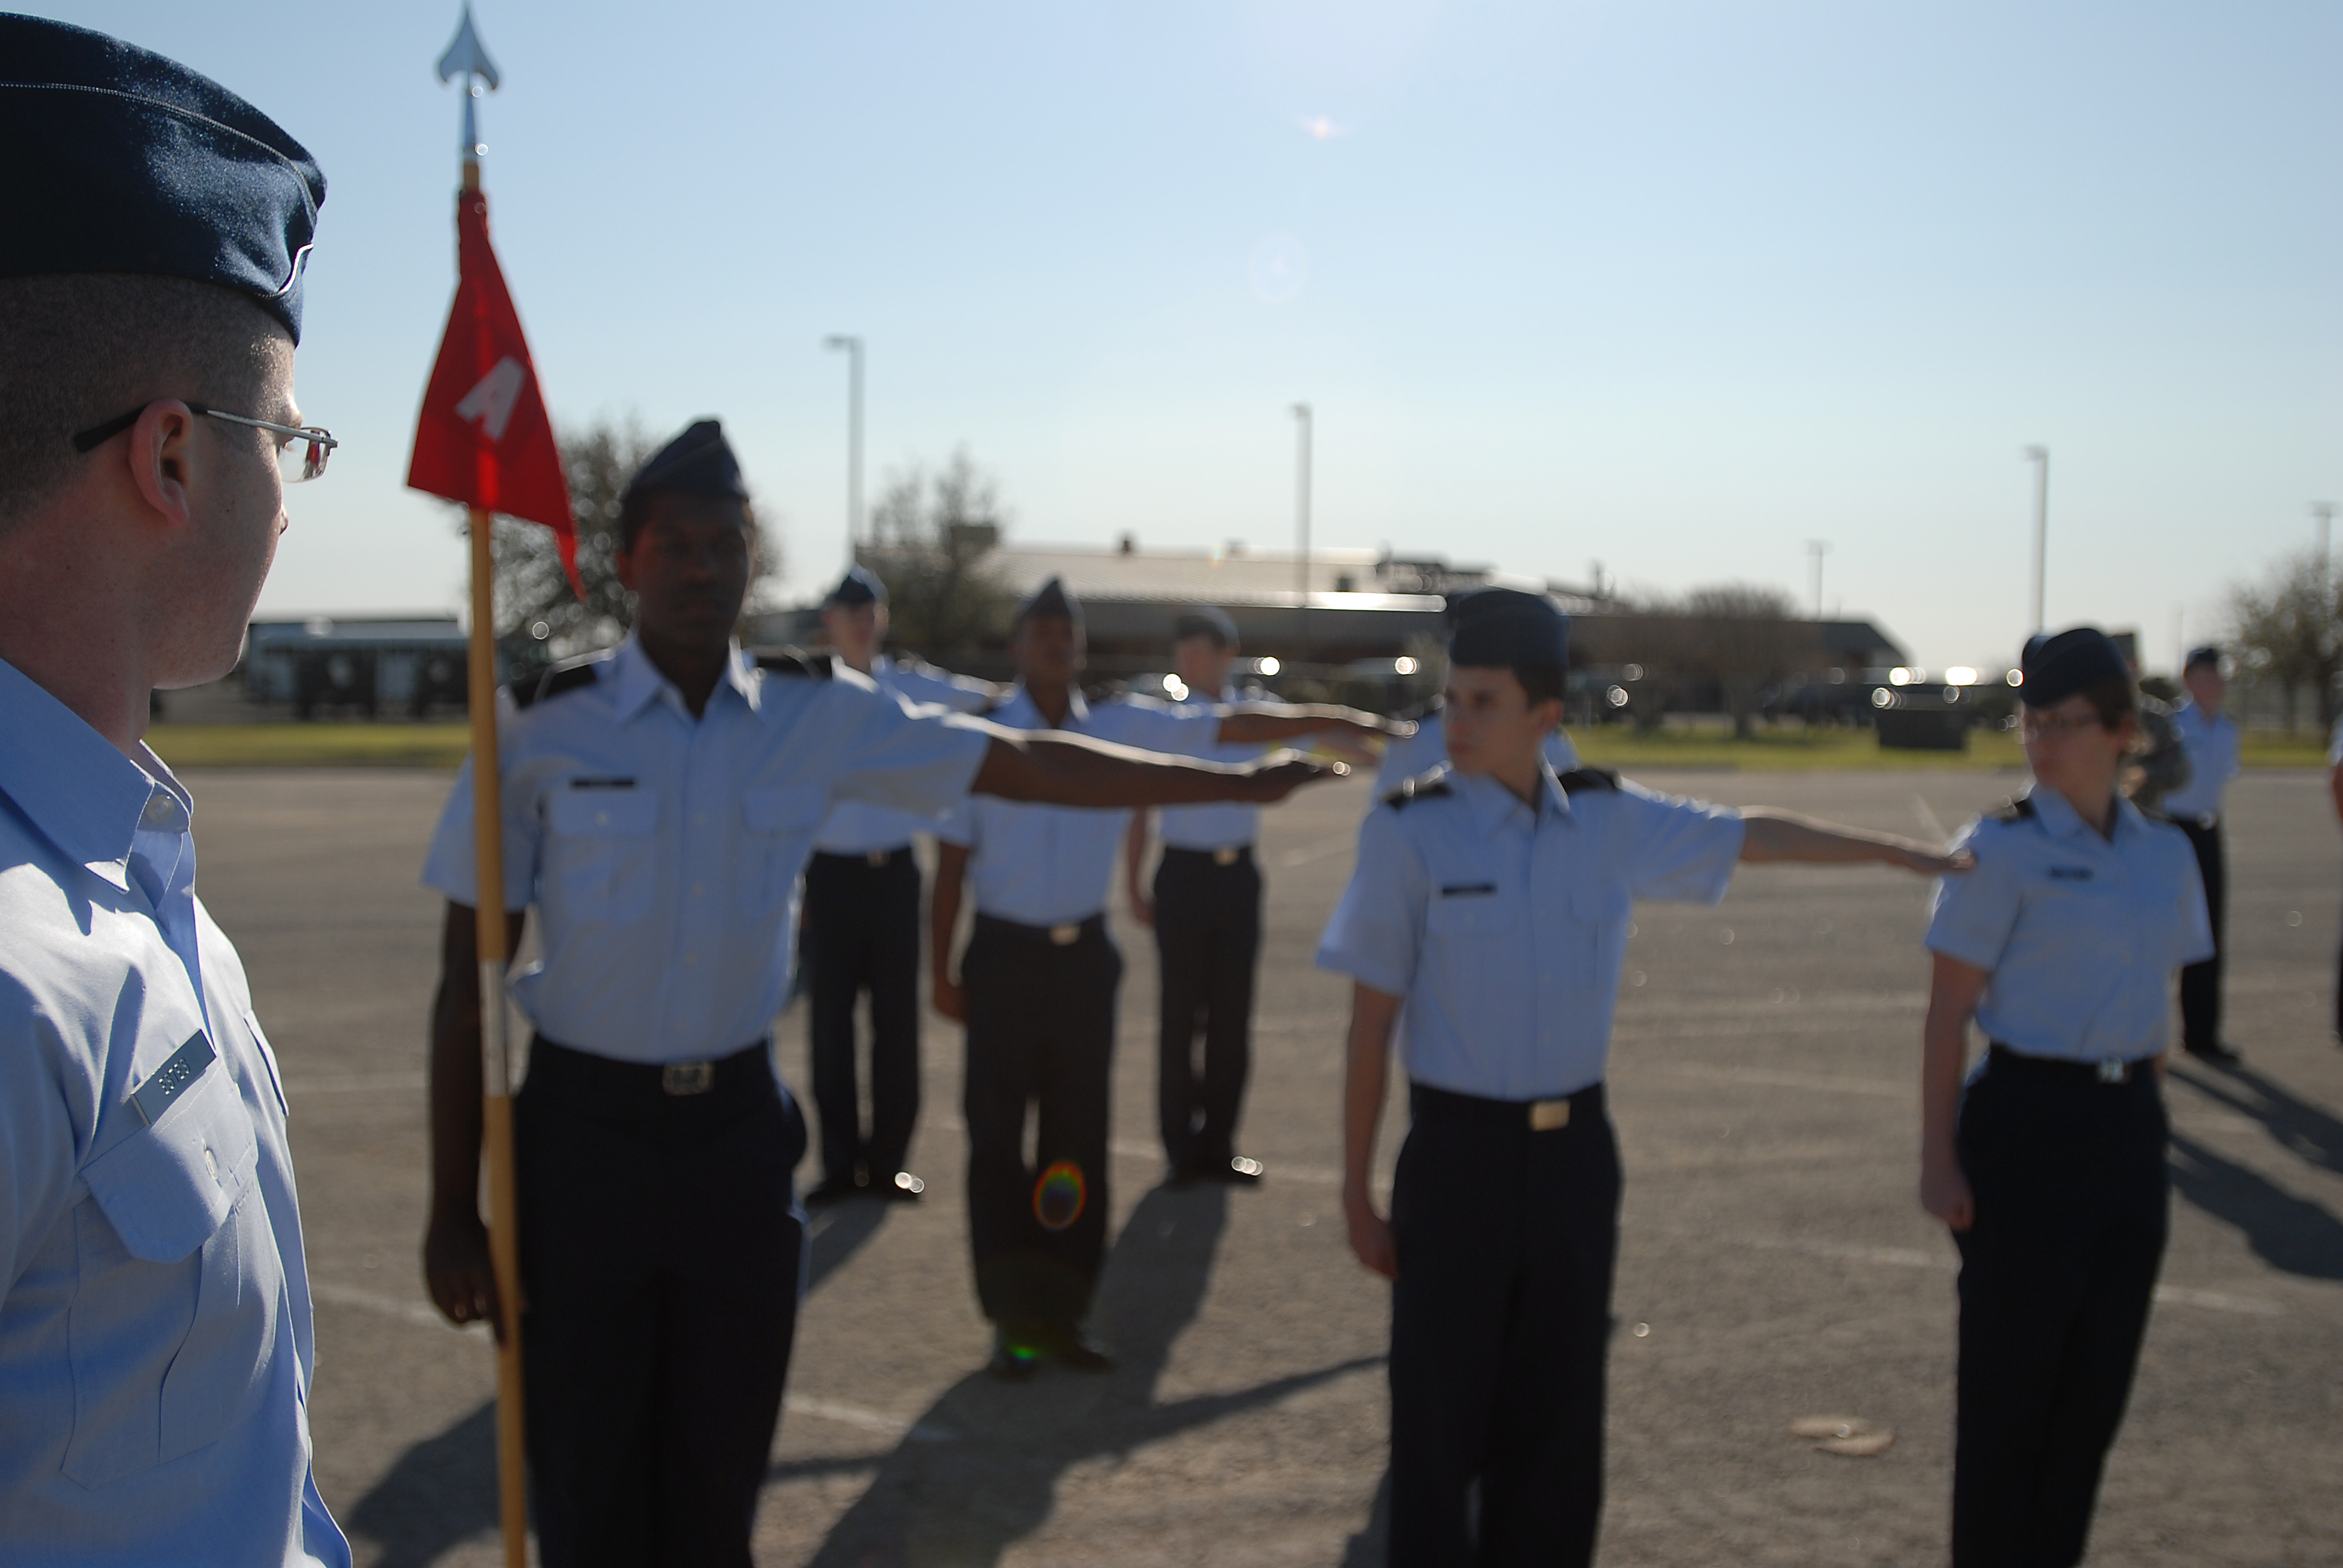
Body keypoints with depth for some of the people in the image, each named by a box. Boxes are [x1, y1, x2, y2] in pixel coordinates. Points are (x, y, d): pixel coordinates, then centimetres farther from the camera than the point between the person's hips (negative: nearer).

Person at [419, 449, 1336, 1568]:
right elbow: (467, 976, -6)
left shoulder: (816, 716, -1)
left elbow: (1028, 765, 4)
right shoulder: (546, 728, -9)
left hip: (740, 1128, 3)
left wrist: (1238, 782, 4)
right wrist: (452, 1207, -7)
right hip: (585, 1136, -2)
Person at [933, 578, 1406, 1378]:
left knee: (1078, 1138, 8)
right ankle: (1012, 1317, 9)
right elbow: (949, 866, -1)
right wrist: (940, 973, -3)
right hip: (1006, 955, -3)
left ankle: (1059, 1310, 19)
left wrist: (1342, 719, -3)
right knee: (998, 1136, 0)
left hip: (1085, 957, 3)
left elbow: (1234, 726, 1)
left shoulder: (1123, 729, 4)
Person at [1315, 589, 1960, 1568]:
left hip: (1574, 1149, 4)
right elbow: (1372, 1018, -8)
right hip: (1458, 1151, -4)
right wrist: (1357, 1191, -6)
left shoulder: (1605, 821, 1)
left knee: (1557, 1420, 13)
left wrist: (1890, 851, 22)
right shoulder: (1410, 832, -10)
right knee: (1441, 1420, 3)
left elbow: (1747, 835, 17)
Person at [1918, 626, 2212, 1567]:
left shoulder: (2165, 854, 6)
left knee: (2097, 1380, 15)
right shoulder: (2003, 851, -10)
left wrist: (2146, 1122, 13)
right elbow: (1948, 1016, -9)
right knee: (2012, 1379, 5)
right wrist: (1938, 1160, -11)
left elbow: (2157, 1005, 14)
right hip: (2029, 1118, -5)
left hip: (2129, 1126, 6)